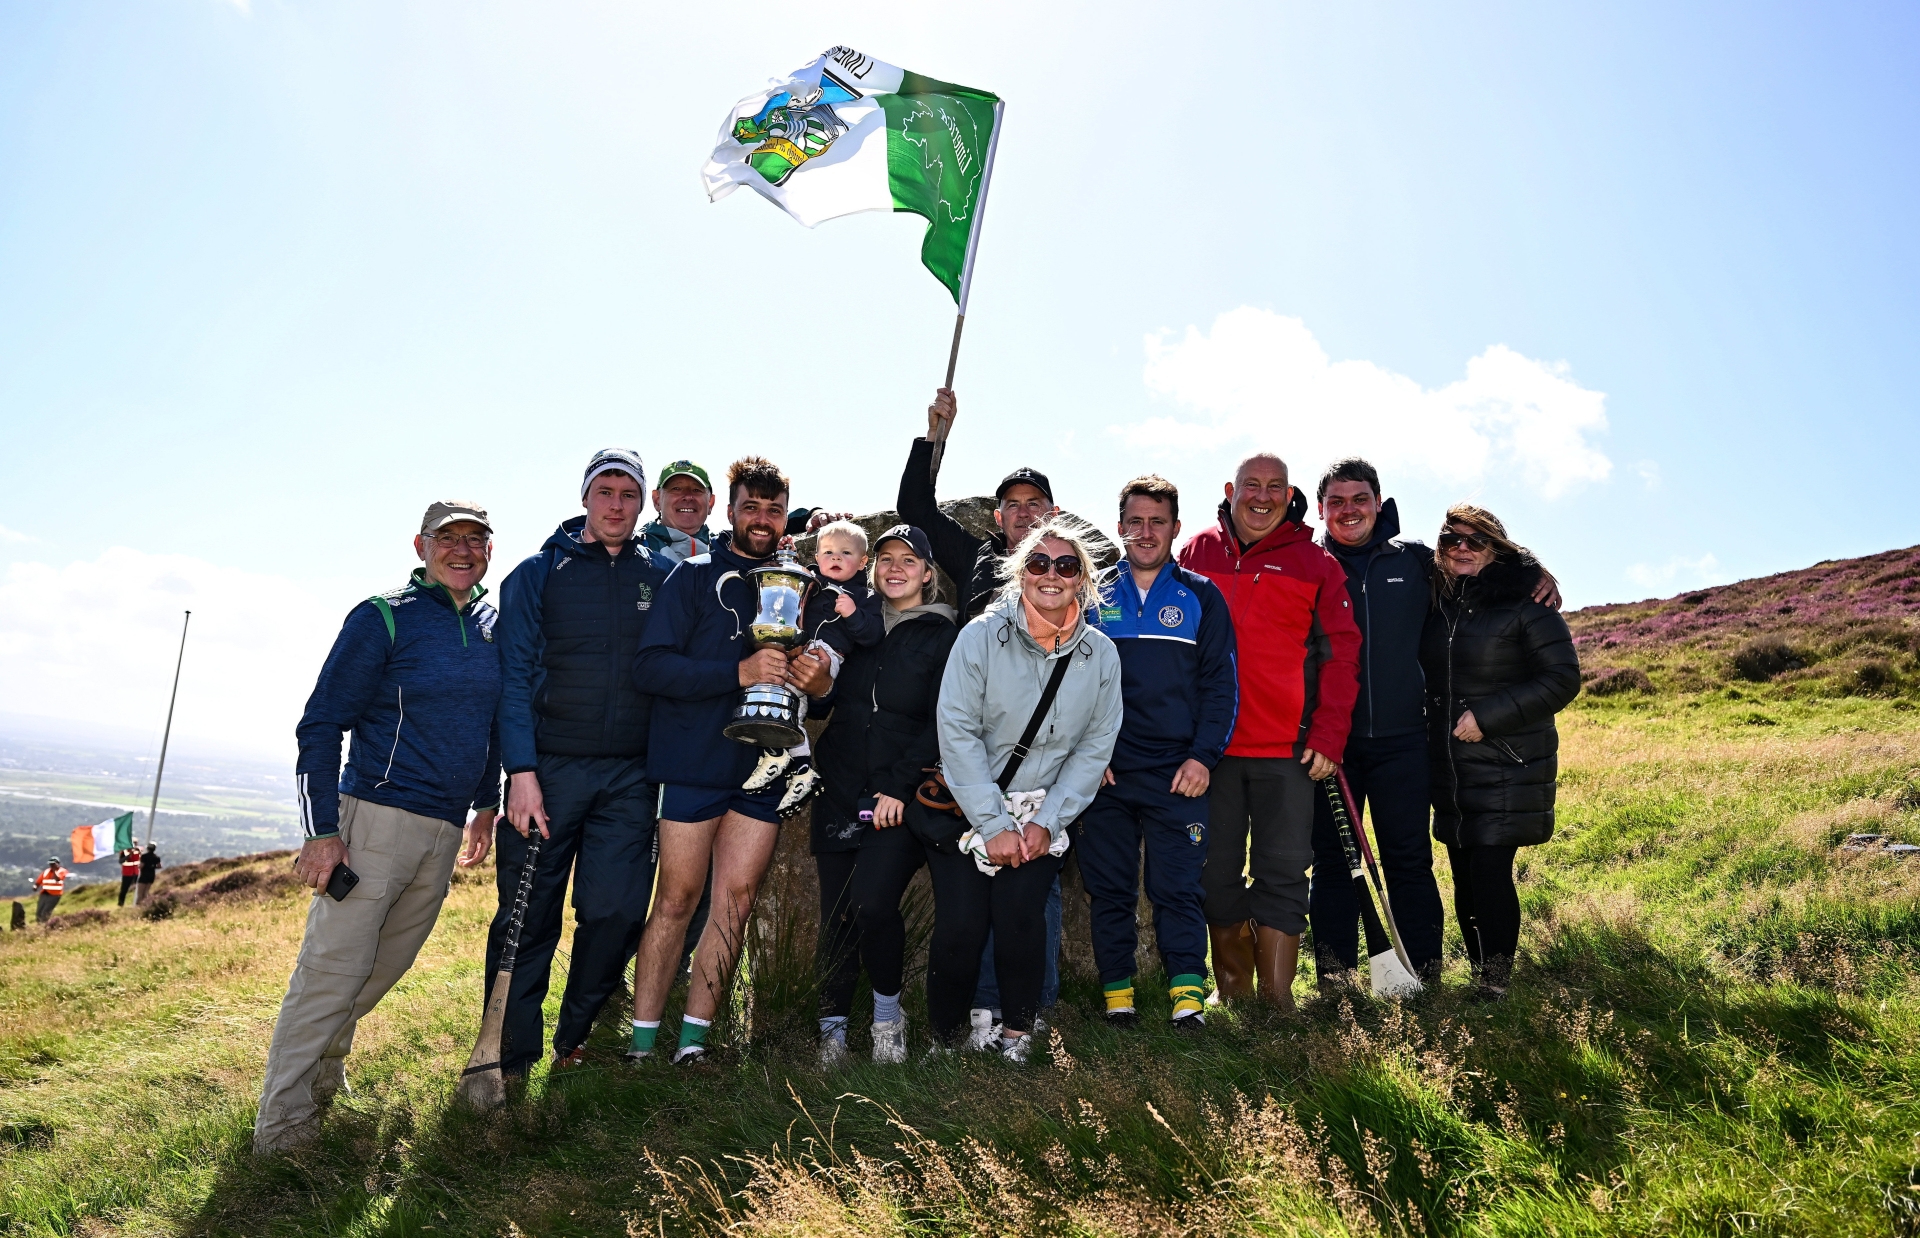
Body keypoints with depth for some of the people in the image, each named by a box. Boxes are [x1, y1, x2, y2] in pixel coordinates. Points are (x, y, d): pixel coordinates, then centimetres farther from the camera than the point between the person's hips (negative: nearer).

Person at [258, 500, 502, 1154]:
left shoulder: (494, 626, 12)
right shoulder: (383, 619, -5)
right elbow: (320, 724, -7)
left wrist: (486, 803, 22)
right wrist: (321, 830, -13)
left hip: (446, 830, 6)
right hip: (376, 817, -6)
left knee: (388, 964, 14)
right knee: (334, 968, -6)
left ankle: (323, 1063, 34)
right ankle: (282, 1125, 5)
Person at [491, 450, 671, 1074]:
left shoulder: (662, 577, 9)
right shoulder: (539, 572, 4)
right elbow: (515, 674, -2)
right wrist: (521, 771, -10)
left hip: (630, 777, 2)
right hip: (548, 767, -1)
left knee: (616, 914, -1)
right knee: (527, 915, 2)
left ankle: (576, 1041, 20)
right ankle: (508, 1059, 17)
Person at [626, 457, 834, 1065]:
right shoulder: (696, 576, -2)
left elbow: (819, 674, 17)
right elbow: (650, 665, -13)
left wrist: (820, 682, -8)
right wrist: (739, 673, -23)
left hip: (763, 767, 4)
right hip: (694, 764, -4)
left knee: (736, 901, 5)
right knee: (677, 900, 2)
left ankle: (693, 1039, 15)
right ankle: (642, 1041, 12)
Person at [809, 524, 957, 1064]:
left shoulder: (943, 636, 3)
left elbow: (941, 723, -4)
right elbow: (820, 704, 18)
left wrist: (897, 786, -12)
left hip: (901, 799, -4)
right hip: (839, 793, 4)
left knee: (872, 904, -19)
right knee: (834, 914, 4)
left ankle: (888, 1012, 6)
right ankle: (833, 1029, 20)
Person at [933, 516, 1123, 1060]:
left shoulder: (1101, 653, -2)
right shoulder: (982, 636, -11)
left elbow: (1096, 746, 0)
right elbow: (957, 731, -13)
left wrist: (1047, 820, -7)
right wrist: (993, 825, -15)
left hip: (1042, 813, 2)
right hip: (966, 806, -1)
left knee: (1020, 915, -16)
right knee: (961, 924, -11)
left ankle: (1017, 1036, 6)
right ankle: (946, 1037, 13)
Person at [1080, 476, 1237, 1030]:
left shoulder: (1201, 597, 6)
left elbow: (1222, 683, 4)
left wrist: (1203, 755, -7)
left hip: (1178, 772, -1)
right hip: (1103, 771, 1)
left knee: (1178, 886, -1)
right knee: (1109, 887, 7)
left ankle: (1188, 992, 7)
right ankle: (1116, 991, 18)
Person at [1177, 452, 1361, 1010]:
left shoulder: (1316, 564, 4)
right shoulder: (1197, 554, 7)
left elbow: (1341, 652, 2)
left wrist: (1328, 734, -6)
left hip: (1290, 749, -1)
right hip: (1211, 744, 2)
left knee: (1283, 873, 2)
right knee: (1216, 871, 9)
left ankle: (1276, 998, 12)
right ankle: (1231, 992, 24)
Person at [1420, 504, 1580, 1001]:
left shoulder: (1526, 601, -6)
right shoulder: (1436, 602, 10)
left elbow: (1563, 678, -11)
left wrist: (1487, 716, -16)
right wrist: (1436, 728, 8)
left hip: (1508, 768, -5)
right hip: (1448, 768, 5)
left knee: (1491, 873, -8)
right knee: (1465, 876, 9)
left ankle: (1494, 986, 4)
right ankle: (1479, 975, 22)